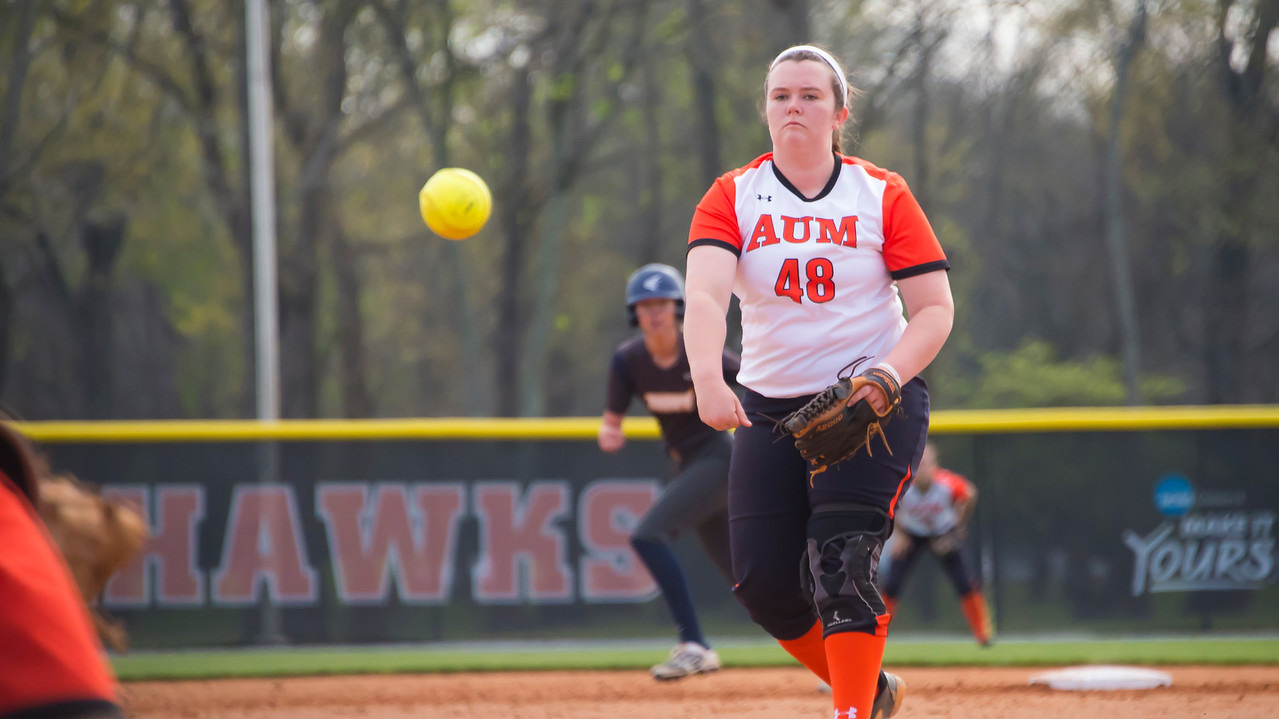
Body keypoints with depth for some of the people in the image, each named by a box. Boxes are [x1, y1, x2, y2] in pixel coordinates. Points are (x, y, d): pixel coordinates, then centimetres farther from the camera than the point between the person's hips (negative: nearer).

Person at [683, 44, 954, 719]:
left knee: (840, 562, -21)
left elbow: (935, 310, -4)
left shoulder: (883, 195, -2)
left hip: (874, 405, -3)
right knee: (763, 584, -2)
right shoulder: (732, 197, -1)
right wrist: (707, 377, -38)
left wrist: (890, 373, -24)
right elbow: (704, 295, -18)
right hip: (769, 406, 3)